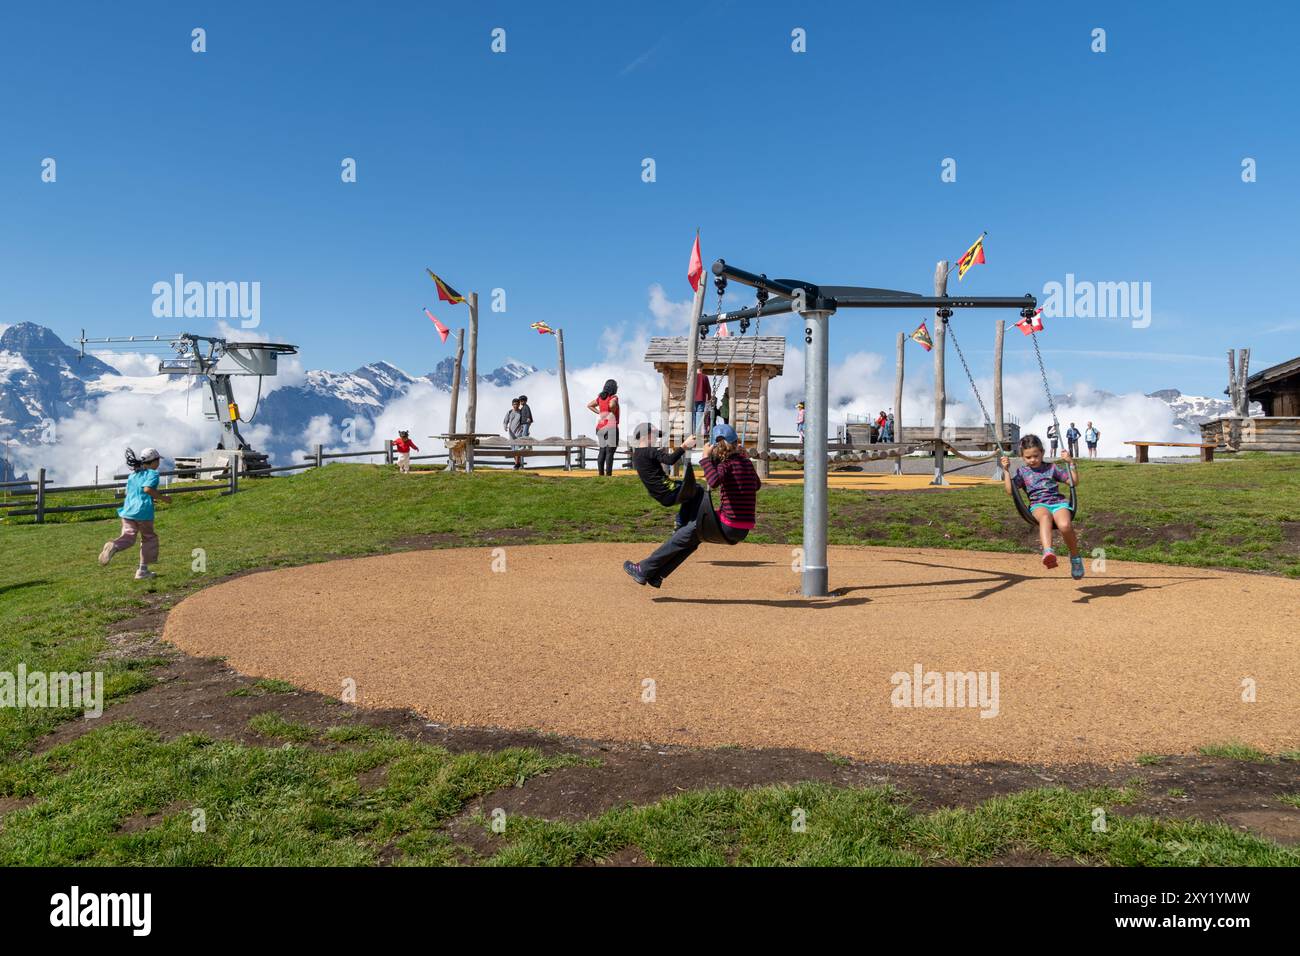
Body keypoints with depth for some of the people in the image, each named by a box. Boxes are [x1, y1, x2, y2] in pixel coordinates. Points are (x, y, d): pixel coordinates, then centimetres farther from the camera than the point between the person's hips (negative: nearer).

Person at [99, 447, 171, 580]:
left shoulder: (133, 475, 20)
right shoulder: (152, 474, -2)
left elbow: (128, 492, 24)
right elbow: (147, 489, -20)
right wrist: (162, 498, -11)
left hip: (127, 511, 5)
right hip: (143, 512, -5)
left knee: (128, 538, 3)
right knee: (149, 538, 12)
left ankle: (113, 546, -33)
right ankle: (143, 570, 14)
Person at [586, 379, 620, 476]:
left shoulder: (600, 397, 11)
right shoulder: (614, 397, -9)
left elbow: (589, 405, 17)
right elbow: (612, 404, -30)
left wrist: (599, 412, 11)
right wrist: (613, 412, -11)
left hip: (601, 427, 7)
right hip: (611, 426, -7)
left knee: (602, 451, 12)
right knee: (610, 452, -7)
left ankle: (600, 473, 13)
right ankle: (609, 474, -10)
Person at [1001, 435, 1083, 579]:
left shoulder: (1052, 468, 21)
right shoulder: (1022, 471, 19)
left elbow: (1074, 482, 17)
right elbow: (1010, 490, 4)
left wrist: (1070, 463, 7)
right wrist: (1006, 470, -3)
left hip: (1058, 502, 1)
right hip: (1039, 505, -1)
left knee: (1065, 525, -33)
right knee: (1045, 517, -40)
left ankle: (1075, 557, -7)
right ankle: (1048, 552, -63)